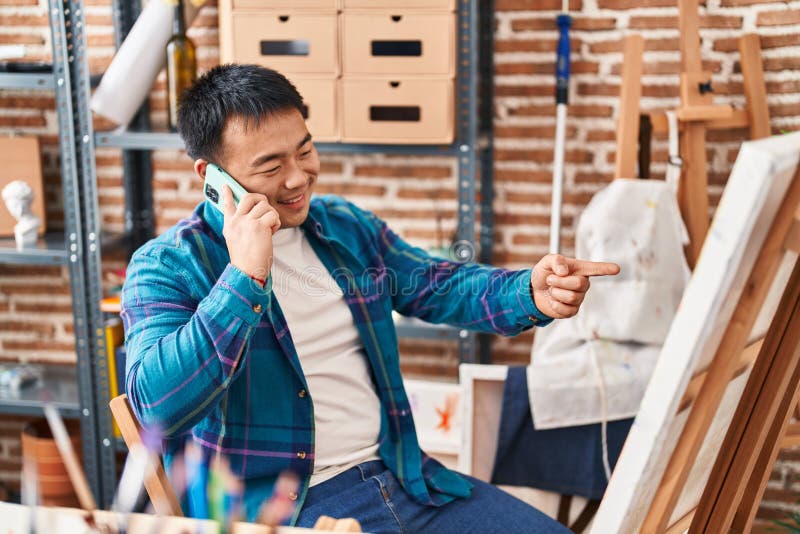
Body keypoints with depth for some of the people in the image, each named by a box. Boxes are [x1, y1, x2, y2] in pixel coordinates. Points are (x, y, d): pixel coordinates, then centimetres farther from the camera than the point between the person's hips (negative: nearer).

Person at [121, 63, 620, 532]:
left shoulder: (348, 226, 12)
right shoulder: (166, 266, -8)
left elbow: (440, 285, 18)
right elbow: (158, 407, -22)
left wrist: (530, 292, -2)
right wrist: (244, 276, -27)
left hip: (404, 478, 6)